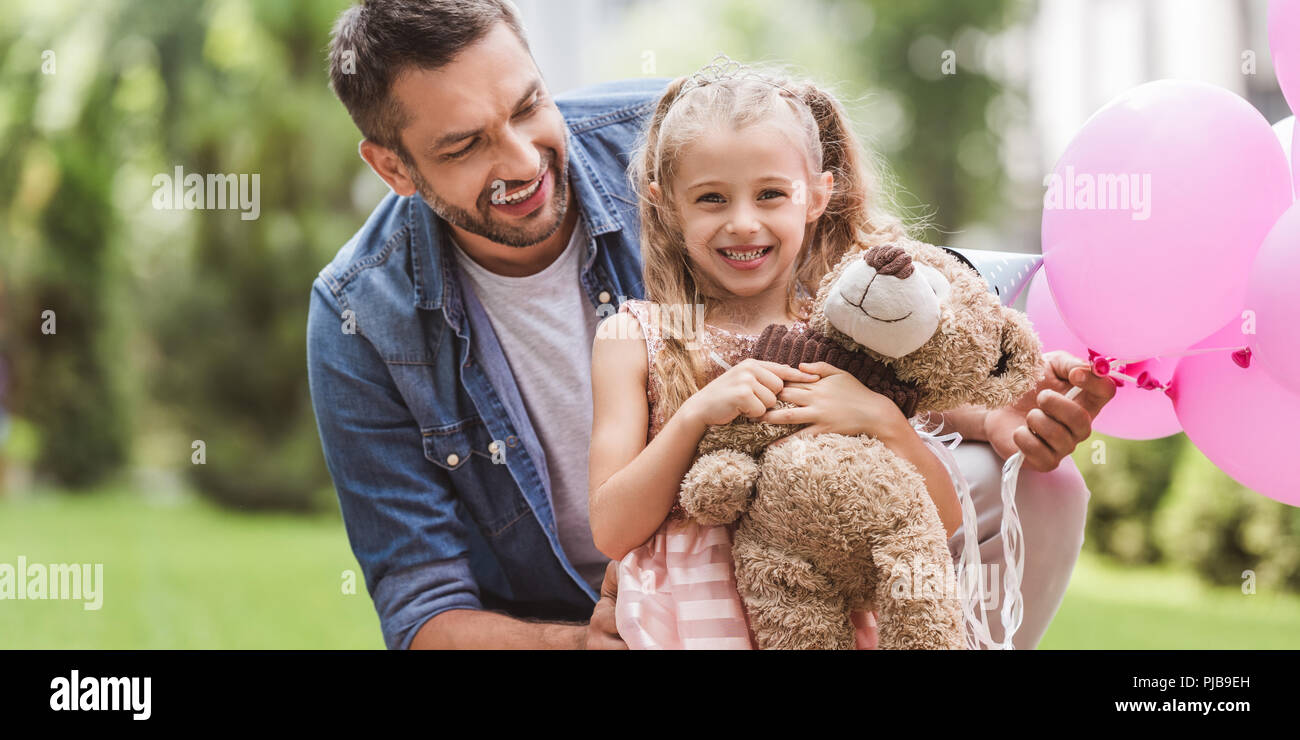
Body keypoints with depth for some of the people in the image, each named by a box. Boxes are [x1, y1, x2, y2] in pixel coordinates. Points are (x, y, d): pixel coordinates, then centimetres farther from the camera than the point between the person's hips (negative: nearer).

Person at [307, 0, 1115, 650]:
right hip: (557, 628, -1)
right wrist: (586, 639, -36)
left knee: (1036, 484, -18)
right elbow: (425, 610, -15)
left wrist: (986, 413, -27)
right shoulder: (362, 321, -17)